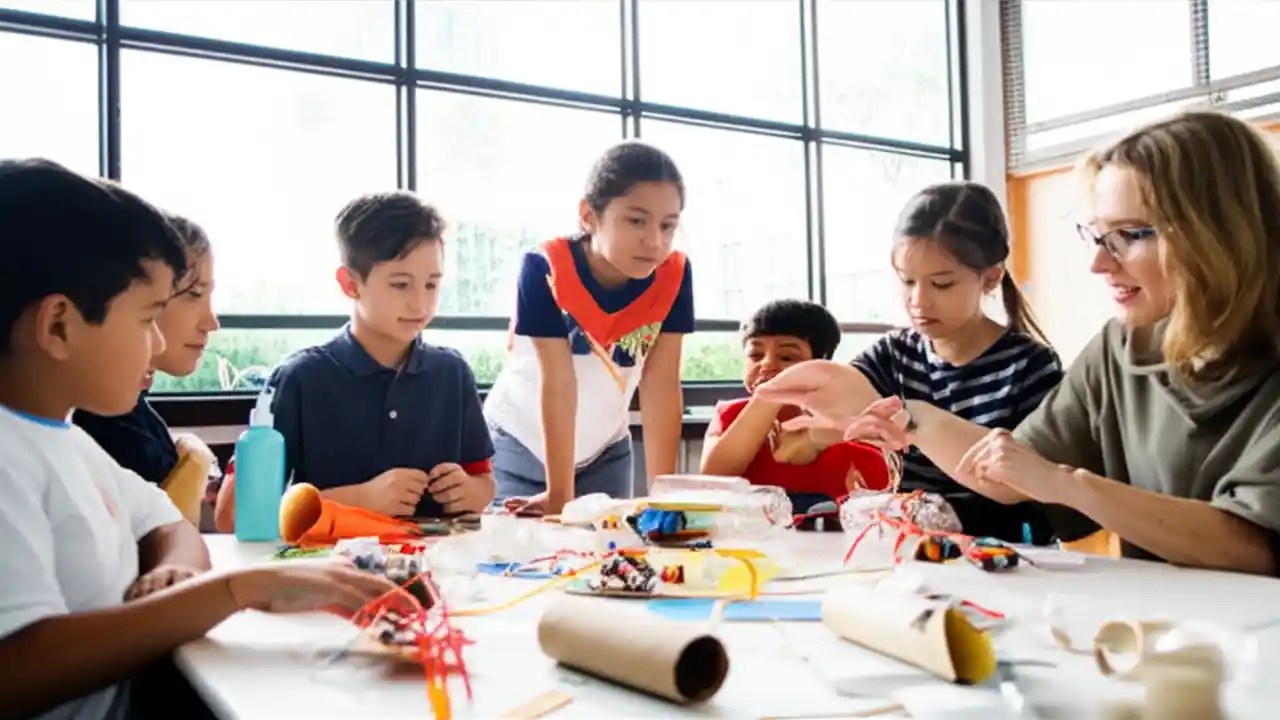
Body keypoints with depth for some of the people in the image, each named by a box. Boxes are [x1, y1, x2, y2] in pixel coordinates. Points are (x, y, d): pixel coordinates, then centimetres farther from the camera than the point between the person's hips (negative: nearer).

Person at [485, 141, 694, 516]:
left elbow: (662, 386, -19)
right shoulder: (544, 270, -27)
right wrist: (559, 496, -27)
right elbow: (557, 385, -29)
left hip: (605, 449, 3)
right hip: (521, 442, -2)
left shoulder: (674, 276, -18)